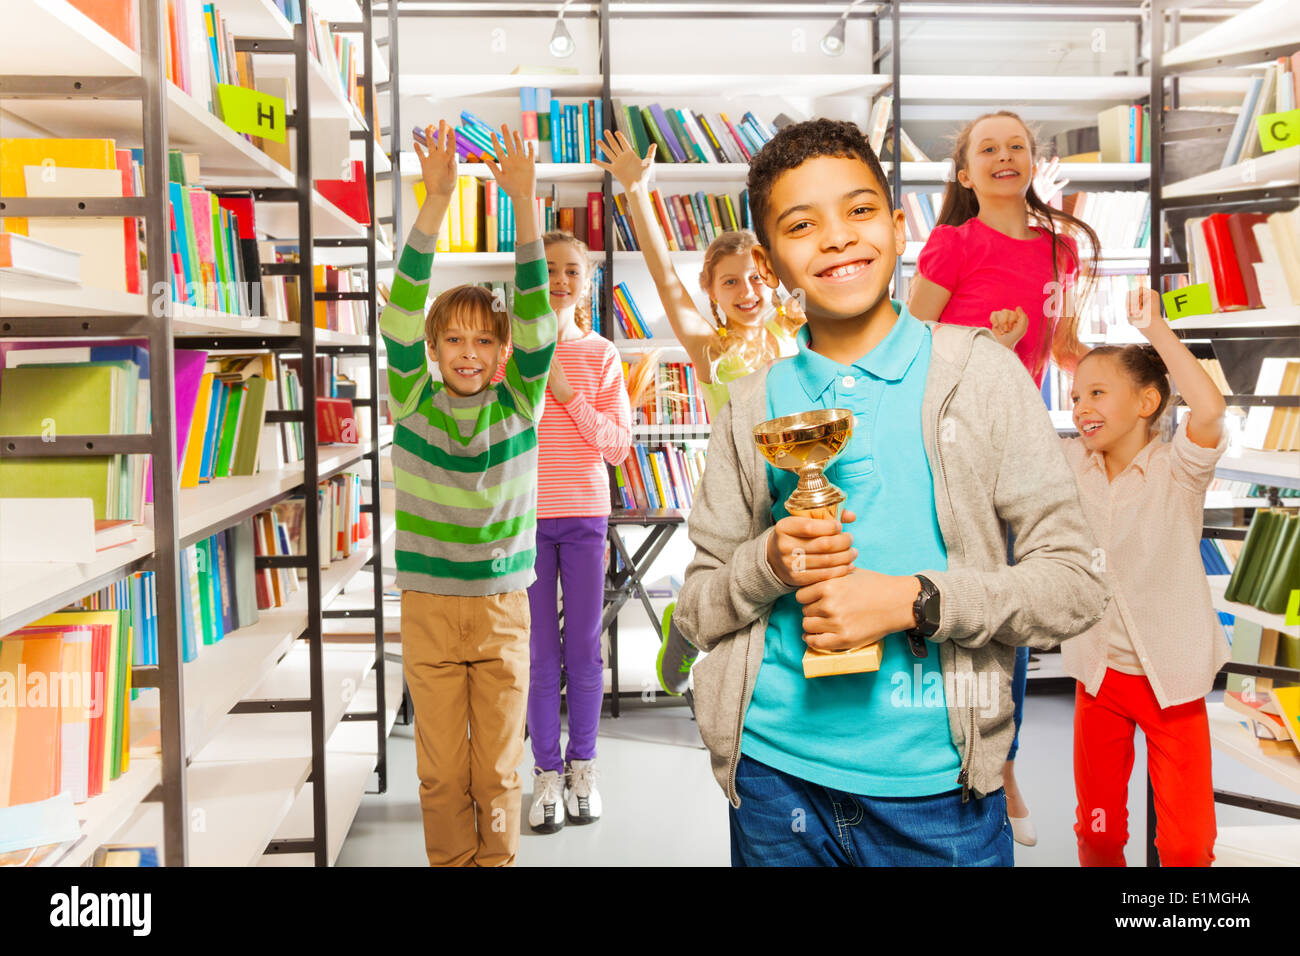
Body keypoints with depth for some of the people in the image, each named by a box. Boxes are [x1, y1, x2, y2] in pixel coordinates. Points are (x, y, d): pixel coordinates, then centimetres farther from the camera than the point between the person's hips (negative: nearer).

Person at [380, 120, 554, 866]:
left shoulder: (520, 403, -3)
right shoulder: (412, 402, -4)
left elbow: (537, 315, -14)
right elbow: (403, 312, -15)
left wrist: (525, 204, -25)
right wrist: (437, 201, -26)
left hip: (503, 608, 0)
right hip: (428, 608, 0)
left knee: (497, 770, 10)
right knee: (442, 772, 10)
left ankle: (497, 860, 26)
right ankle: (450, 861, 27)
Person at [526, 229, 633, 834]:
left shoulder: (601, 355, 4)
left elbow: (618, 446, -3)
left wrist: (569, 395, -12)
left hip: (584, 514, 1)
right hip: (526, 514, -1)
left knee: (584, 647, 7)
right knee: (540, 650, 4)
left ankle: (582, 767, 21)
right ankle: (547, 773, 16)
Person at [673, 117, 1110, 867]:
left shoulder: (979, 373, -2)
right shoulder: (756, 405, 4)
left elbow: (1075, 586, -5)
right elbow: (697, 611, 7)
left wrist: (915, 599, -17)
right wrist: (767, 563, -12)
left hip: (937, 784, -2)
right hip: (777, 774, 2)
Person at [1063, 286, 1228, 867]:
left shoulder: (1176, 467, -15)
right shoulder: (1071, 463, -1)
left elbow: (1208, 408, -35)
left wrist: (1154, 328, -28)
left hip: (1171, 679, -3)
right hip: (1099, 674, 4)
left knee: (1187, 842, 5)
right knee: (1098, 829, 15)